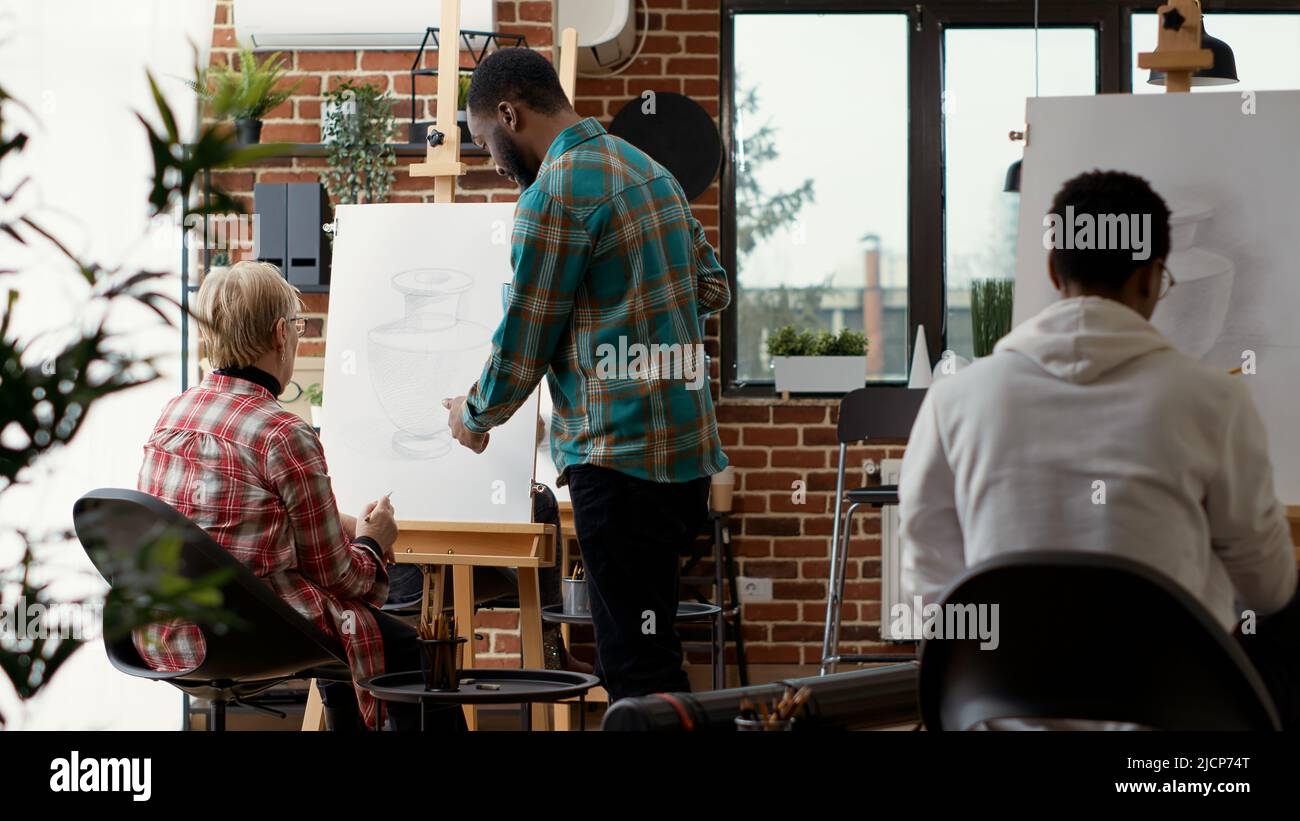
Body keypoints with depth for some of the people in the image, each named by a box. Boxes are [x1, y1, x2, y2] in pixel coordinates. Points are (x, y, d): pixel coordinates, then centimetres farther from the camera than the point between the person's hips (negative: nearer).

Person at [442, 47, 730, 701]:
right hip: (685, 452, 9)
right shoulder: (647, 169, 17)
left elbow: (523, 343, -6)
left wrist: (474, 415, 11)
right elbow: (714, 288, 25)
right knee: (647, 657, 13)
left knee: (639, 671, -8)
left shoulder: (555, 191, -11)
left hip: (620, 462, -9)